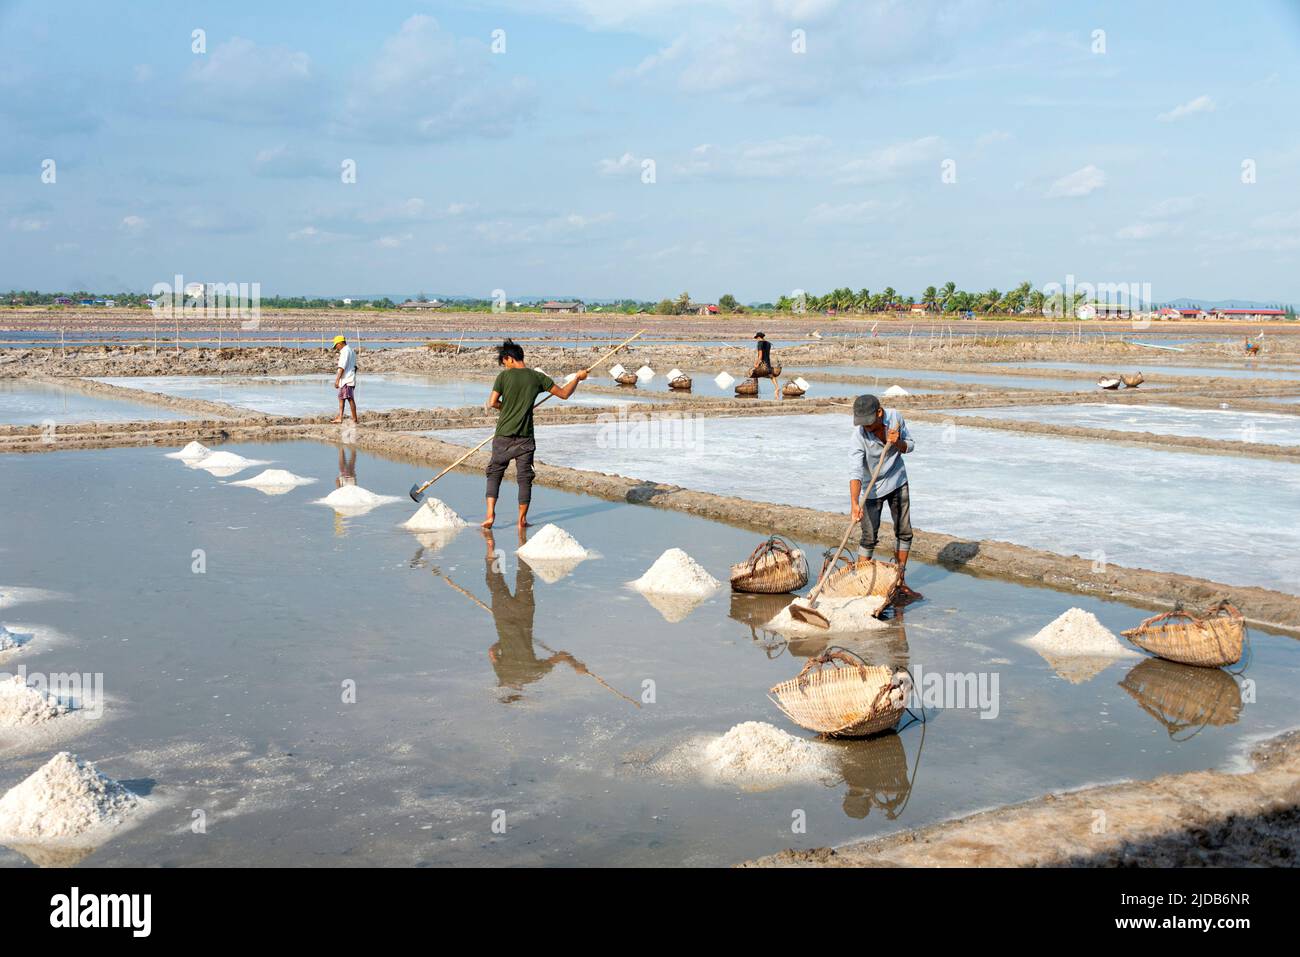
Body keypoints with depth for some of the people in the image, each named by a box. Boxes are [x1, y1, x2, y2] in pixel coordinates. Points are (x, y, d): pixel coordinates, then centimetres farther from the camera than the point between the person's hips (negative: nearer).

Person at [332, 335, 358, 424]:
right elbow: (354, 366, 22)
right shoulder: (352, 350, 17)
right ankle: (340, 418, 13)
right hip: (350, 379, 10)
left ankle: (355, 419, -3)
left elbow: (342, 367, -20)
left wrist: (337, 379, -21)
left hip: (346, 379, -10)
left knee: (350, 399, -6)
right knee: (341, 398, 12)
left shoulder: (345, 351, -13)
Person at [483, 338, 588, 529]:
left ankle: (490, 514, 1)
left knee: (494, 473, 11)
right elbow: (563, 393, 8)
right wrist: (577, 378, 24)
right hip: (525, 438, 1)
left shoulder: (504, 376, -5)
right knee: (524, 477, 8)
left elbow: (492, 403, -8)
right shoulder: (538, 377, 1)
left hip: (503, 435, -1)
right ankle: (522, 519, 11)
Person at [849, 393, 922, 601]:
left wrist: (897, 443, -25)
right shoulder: (859, 434, -28)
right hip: (872, 488, -4)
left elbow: (910, 445, -1)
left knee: (904, 533, 6)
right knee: (869, 538, -6)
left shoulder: (895, 417, -16)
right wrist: (855, 503, -46)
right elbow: (855, 471, -34)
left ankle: (900, 582, 19)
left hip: (898, 482, 4)